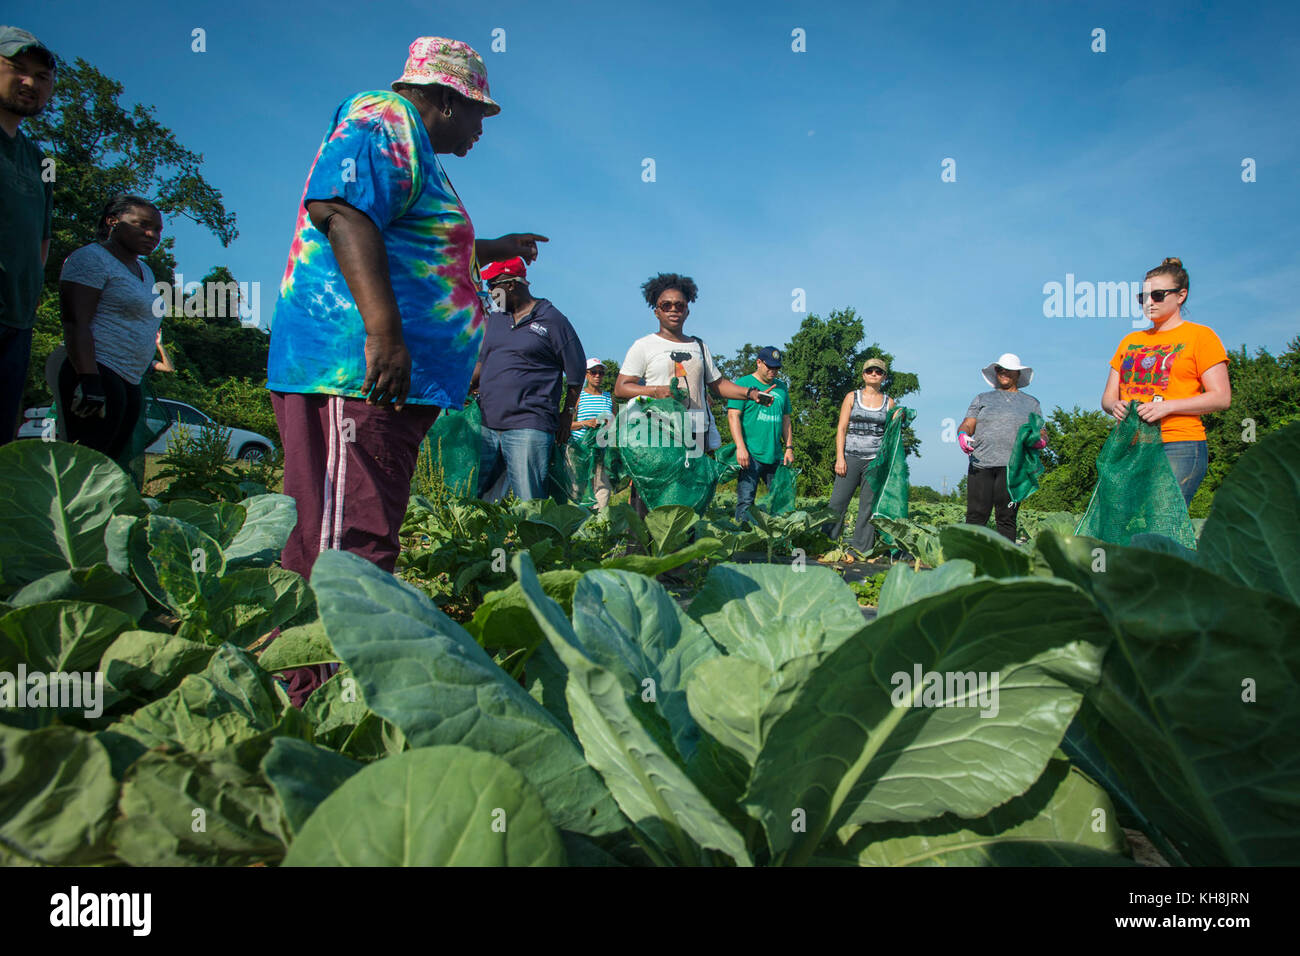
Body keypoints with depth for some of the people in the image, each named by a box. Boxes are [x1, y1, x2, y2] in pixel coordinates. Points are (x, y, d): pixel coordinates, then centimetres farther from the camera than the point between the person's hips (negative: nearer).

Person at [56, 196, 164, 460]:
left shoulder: (144, 270, 25)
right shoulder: (91, 258, -4)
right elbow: (76, 324, -14)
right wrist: (90, 380, -24)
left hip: (129, 384, 9)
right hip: (100, 376, -9)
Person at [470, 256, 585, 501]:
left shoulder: (551, 320, 1)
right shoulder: (494, 319, 19)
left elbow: (576, 371, 4)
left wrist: (566, 416, 2)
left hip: (529, 428, -6)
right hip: (486, 425, 6)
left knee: (530, 508, -9)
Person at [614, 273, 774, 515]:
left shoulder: (699, 346, 21)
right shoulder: (644, 346, 6)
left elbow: (718, 384, 25)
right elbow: (620, 388, -1)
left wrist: (751, 393, 10)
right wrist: (656, 391, -16)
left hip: (696, 433, 4)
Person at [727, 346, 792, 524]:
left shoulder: (781, 387, 18)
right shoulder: (743, 383, 1)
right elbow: (733, 415, -7)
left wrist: (789, 448, 12)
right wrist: (741, 448, -16)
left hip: (776, 456, 6)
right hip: (751, 455, -6)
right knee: (745, 502, -7)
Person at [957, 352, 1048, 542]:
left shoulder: (1031, 403, 22)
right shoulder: (982, 398, 22)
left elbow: (1042, 432, 16)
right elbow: (967, 424, 12)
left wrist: (1040, 440, -8)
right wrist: (963, 435, -12)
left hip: (1012, 465, 0)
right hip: (980, 463, 1)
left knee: (1006, 518, -8)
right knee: (976, 515, -7)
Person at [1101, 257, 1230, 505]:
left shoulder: (1200, 336, 6)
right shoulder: (1130, 341, 22)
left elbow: (1221, 397, -2)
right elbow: (1108, 396, 20)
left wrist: (1167, 406, -14)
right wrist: (1114, 406, -5)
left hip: (1180, 449, -5)